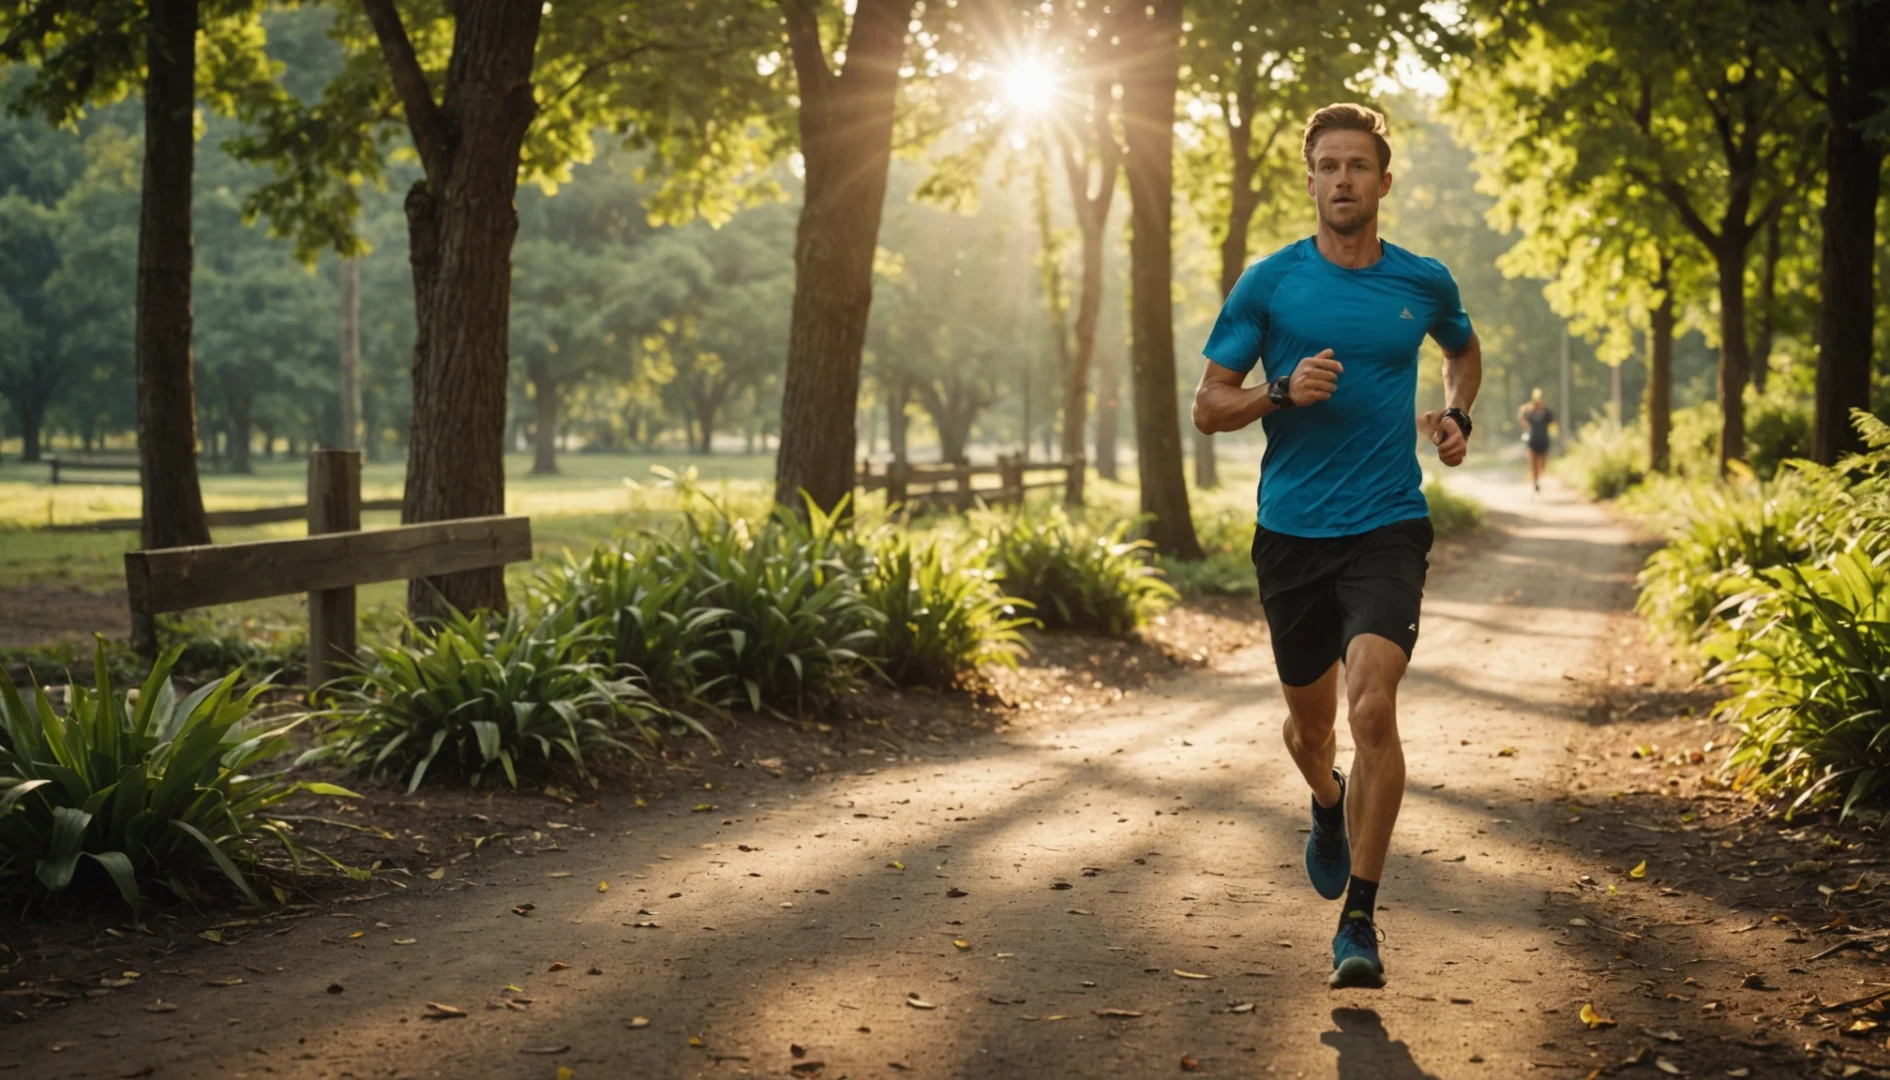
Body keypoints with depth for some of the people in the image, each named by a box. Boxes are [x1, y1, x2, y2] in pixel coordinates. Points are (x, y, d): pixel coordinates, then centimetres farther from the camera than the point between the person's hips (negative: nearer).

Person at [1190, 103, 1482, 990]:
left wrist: (1455, 415, 9)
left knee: (1373, 707, -19)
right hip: (1291, 531, 1)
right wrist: (1284, 393, -16)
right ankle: (1329, 807, 51)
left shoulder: (1423, 283, 5)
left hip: (1388, 528, -1)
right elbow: (1208, 405, 2)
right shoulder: (1269, 283, 0)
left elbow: (1465, 350, 28)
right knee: (1309, 721, 14)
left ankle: (1359, 918, -8)